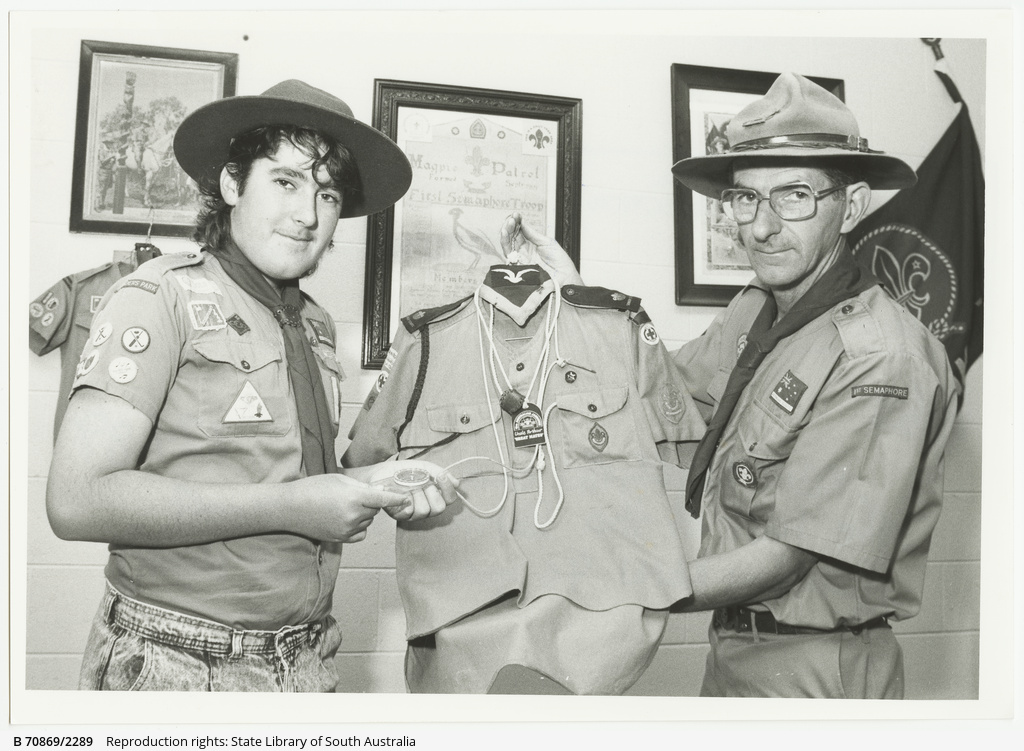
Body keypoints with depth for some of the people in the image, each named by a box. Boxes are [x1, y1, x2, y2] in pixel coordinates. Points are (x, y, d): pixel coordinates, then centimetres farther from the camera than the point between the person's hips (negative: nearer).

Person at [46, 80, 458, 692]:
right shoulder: (163, 296, -12)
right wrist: (291, 506, -20)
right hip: (177, 668, -6)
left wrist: (379, 484, -5)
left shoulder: (319, 327, 8)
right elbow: (78, 500, -20)